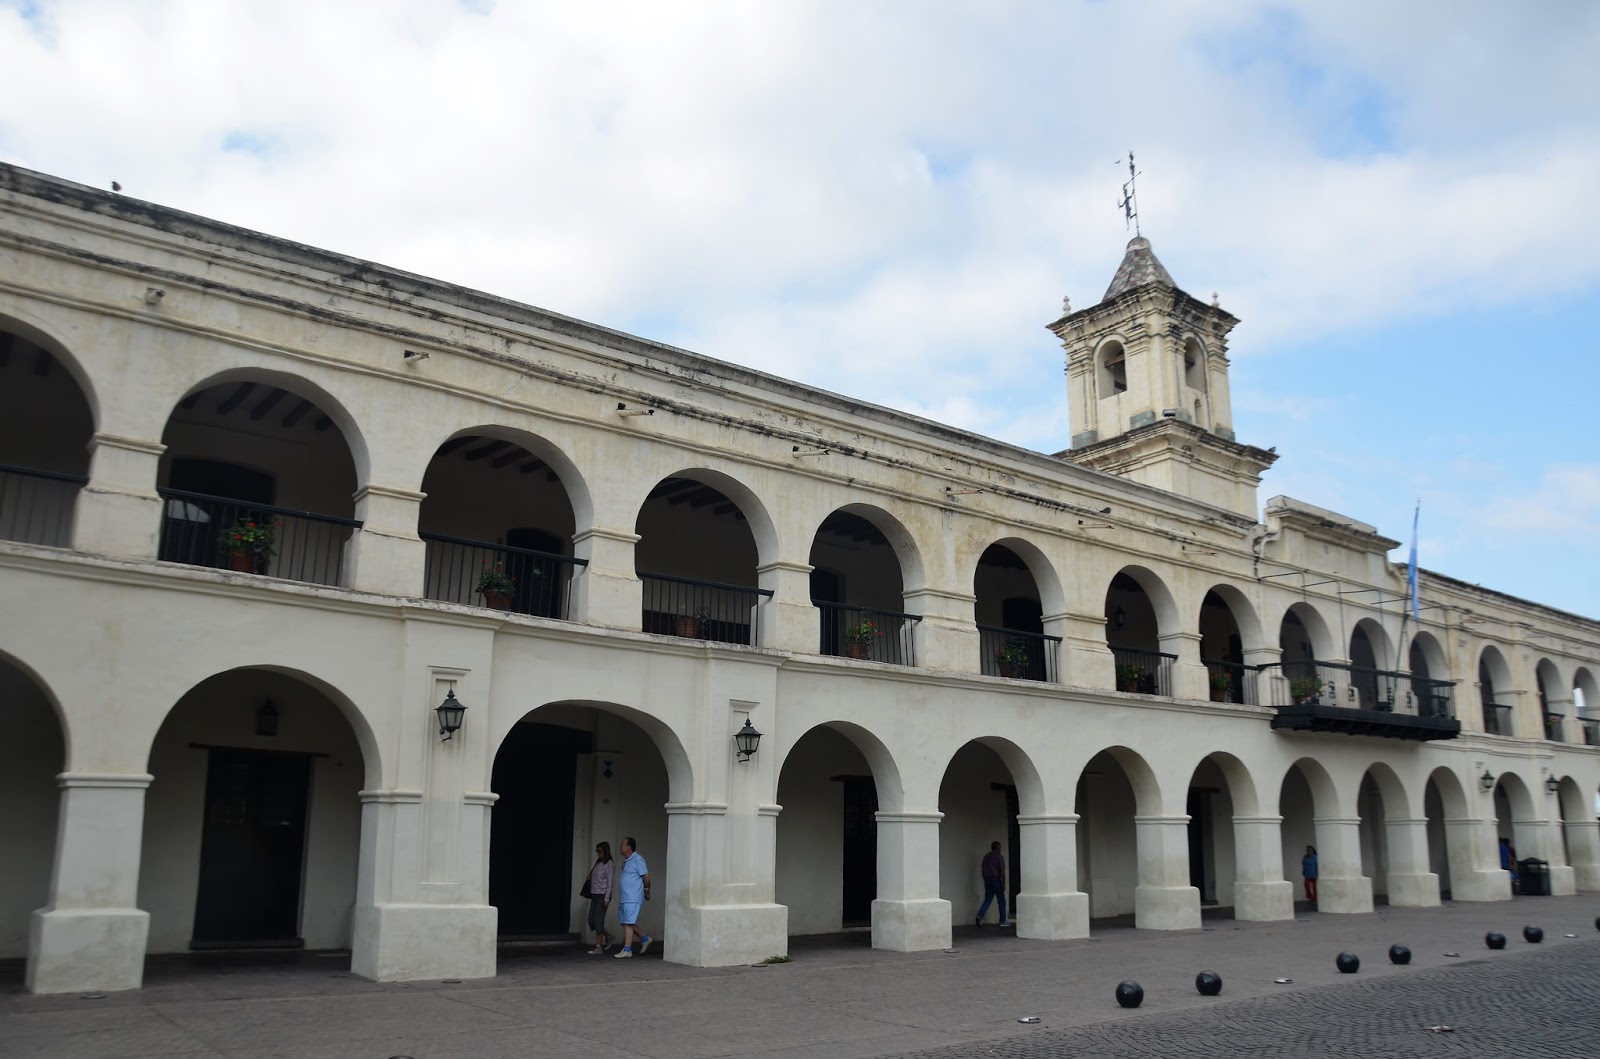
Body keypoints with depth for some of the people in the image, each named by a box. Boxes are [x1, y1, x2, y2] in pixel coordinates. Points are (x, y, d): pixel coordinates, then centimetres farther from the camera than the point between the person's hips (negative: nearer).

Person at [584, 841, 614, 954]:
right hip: (595, 894, 8)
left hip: (602, 895, -8)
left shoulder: (609, 865, -8)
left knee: (598, 920, -7)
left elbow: (609, 882, -12)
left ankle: (599, 947, -2)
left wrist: (607, 898, -16)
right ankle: (607, 937, 23)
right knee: (591, 920, 6)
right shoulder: (598, 863, 14)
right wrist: (590, 876, 1)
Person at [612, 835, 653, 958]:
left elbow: (646, 877, -13)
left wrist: (646, 892, -4)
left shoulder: (637, 860, -12)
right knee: (625, 923, 12)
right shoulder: (626, 861, 17)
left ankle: (627, 951, -4)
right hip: (624, 898, 9)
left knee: (628, 923, -8)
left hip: (633, 899, -9)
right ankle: (645, 938, 26)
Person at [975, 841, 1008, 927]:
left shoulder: (986, 856, 12)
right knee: (1001, 901, 5)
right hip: (997, 880, -5)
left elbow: (983, 870, 13)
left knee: (987, 900, 8)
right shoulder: (999, 857, -6)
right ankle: (1003, 921, 8)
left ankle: (980, 916, -12)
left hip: (987, 880, 5)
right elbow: (1002, 870, -12)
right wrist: (1004, 883, -10)